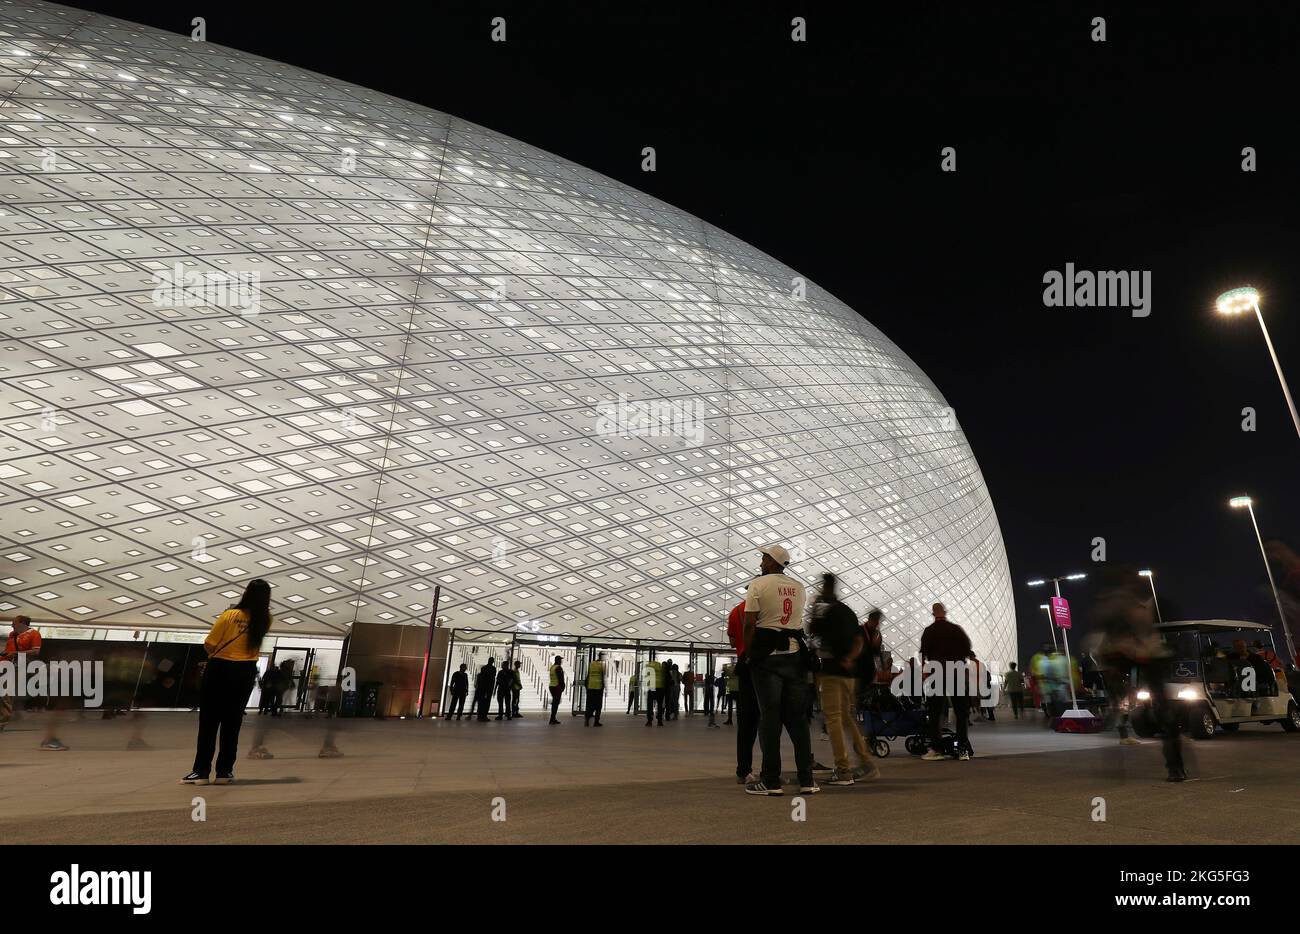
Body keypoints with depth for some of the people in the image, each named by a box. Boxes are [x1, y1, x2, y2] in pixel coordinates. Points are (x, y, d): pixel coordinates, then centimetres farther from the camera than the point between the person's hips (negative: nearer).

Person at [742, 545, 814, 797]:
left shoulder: (758, 585, -5)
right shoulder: (798, 587, 12)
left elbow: (749, 623, -11)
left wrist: (747, 654, -1)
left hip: (768, 655, -4)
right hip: (795, 655, 5)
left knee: (769, 717, 0)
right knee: (798, 717, 9)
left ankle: (771, 781, 2)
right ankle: (806, 780, 10)